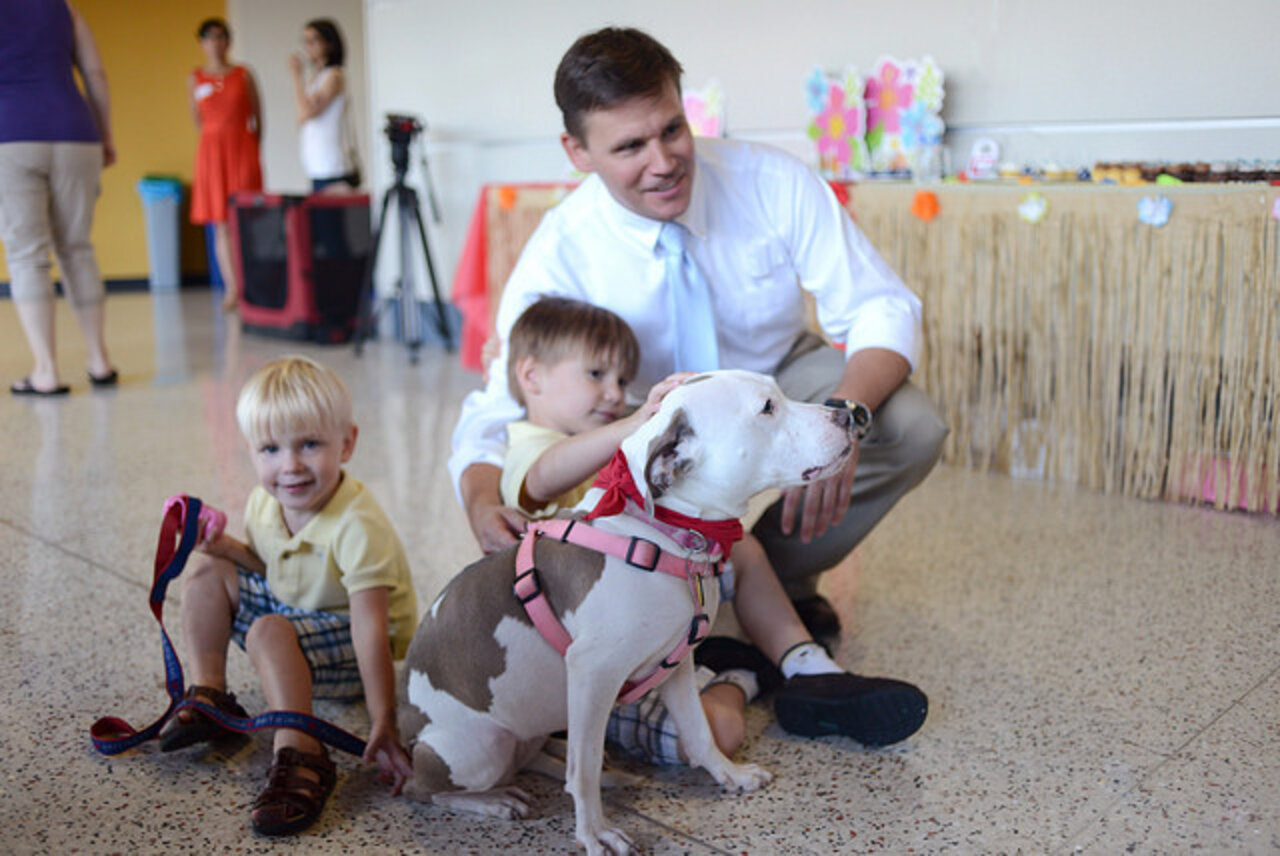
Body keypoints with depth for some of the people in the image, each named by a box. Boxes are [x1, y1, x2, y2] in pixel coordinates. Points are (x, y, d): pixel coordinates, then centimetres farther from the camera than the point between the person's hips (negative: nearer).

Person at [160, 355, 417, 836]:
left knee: (269, 632, -34)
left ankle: (301, 757, -38)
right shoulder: (264, 503, -6)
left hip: (346, 651, -9)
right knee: (208, 574, 3)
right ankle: (208, 697, 5)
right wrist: (225, 547, -9)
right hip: (291, 610, 9)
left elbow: (370, 629, -35)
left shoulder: (357, 528, -31)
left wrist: (383, 726, -37)